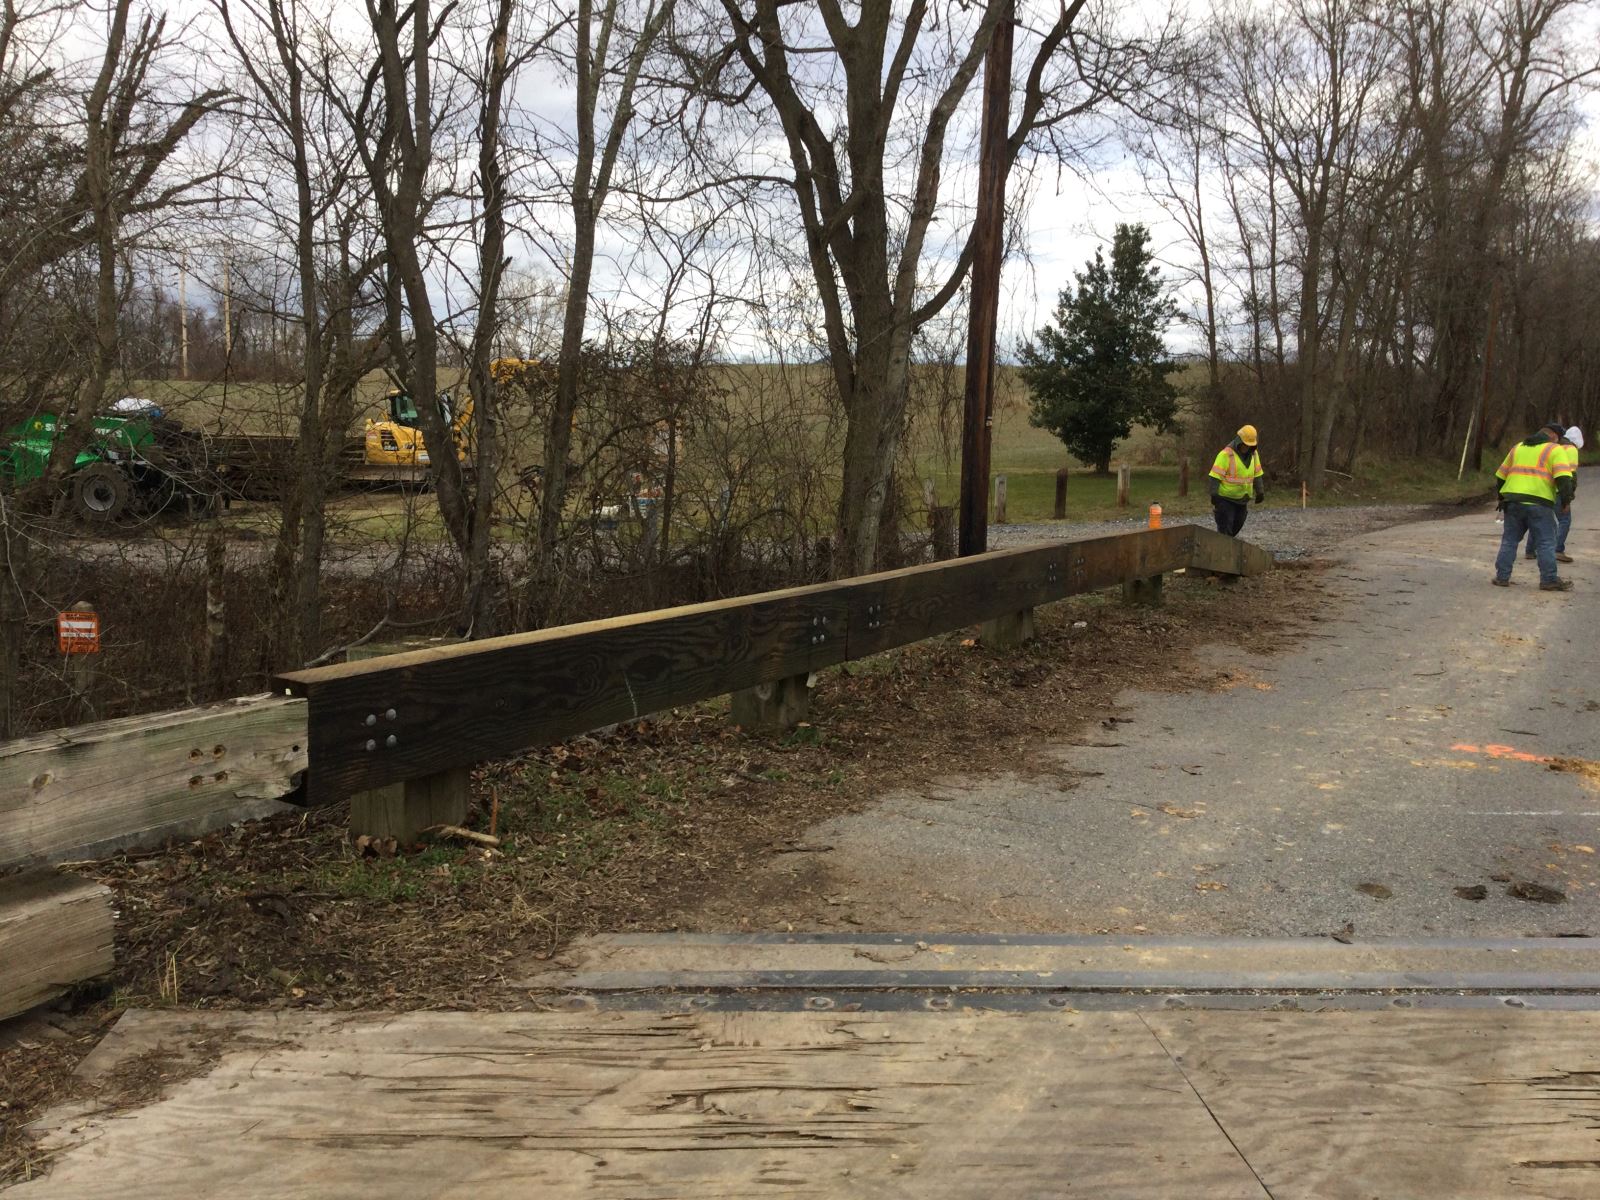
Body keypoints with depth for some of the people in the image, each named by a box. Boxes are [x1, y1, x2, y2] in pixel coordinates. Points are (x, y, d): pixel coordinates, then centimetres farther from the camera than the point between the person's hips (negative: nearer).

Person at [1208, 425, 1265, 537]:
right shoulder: (1226, 454, -18)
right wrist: (1214, 494, -23)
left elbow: (1257, 473, 14)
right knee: (1225, 527, -6)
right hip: (1226, 498, -7)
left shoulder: (1253, 453, 4)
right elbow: (1215, 476, -19)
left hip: (1242, 498, 7)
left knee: (1237, 525, 13)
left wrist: (1260, 491, 12)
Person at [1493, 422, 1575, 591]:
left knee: (1509, 540, 11)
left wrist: (1502, 498, 31)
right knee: (1546, 542, 2)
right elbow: (1563, 477, -12)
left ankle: (1502, 577, 9)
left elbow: (1501, 475, 23)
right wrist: (1566, 498, -6)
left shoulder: (1517, 447, 20)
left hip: (1512, 501, 5)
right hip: (1539, 503, -5)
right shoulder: (1555, 450, 3)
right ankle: (1549, 580, 2)